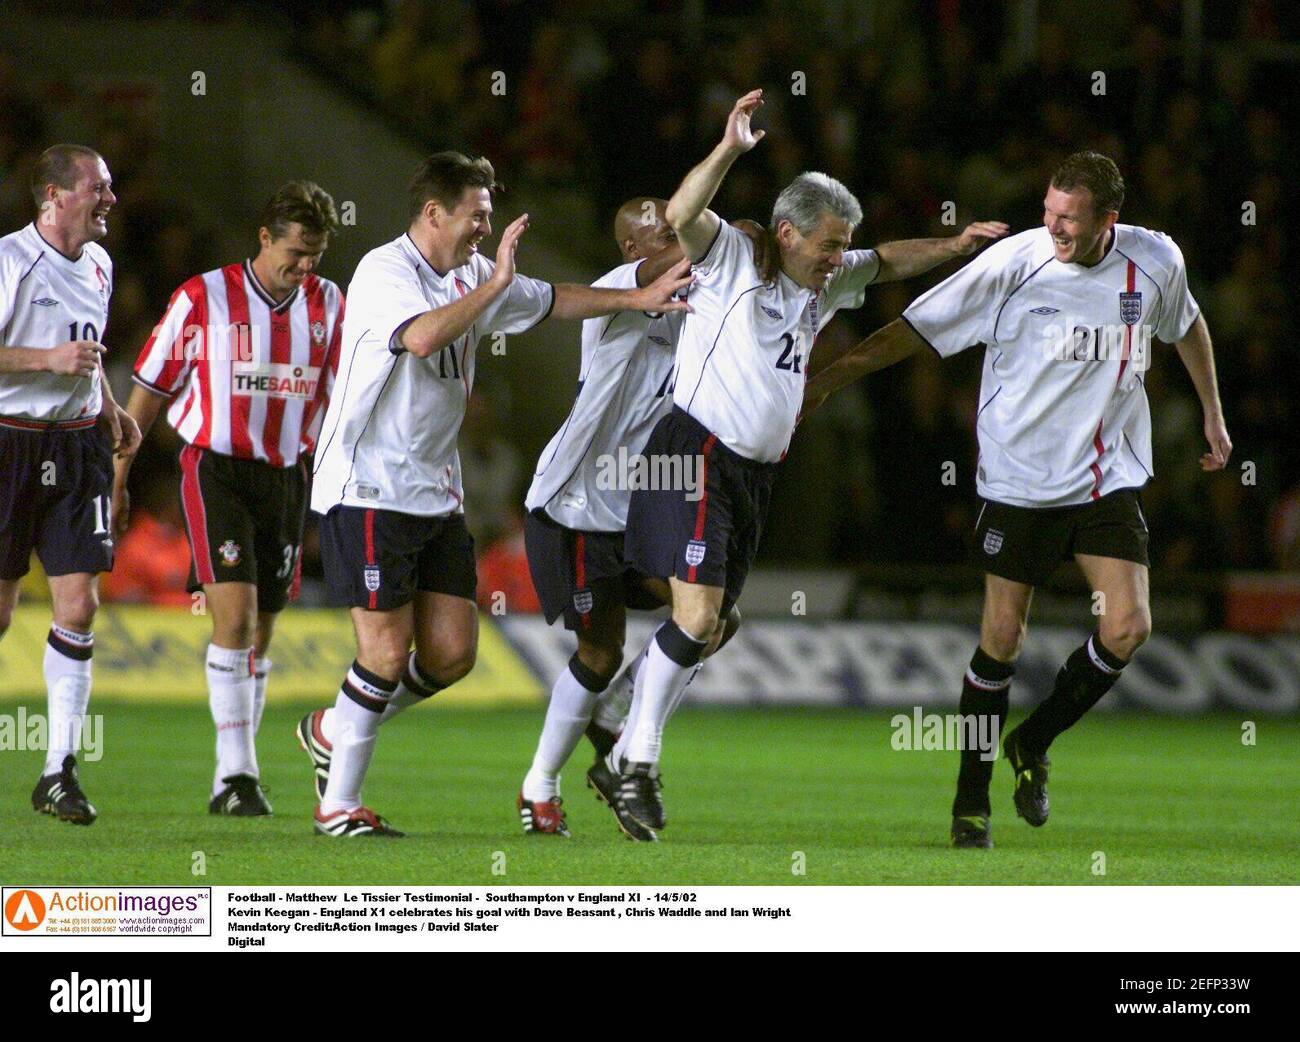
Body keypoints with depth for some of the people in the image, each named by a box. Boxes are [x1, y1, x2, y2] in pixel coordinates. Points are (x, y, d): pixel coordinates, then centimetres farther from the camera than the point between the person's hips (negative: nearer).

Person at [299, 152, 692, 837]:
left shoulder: (471, 275, 13)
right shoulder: (384, 271, -13)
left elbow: (552, 300, 27)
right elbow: (423, 337, -32)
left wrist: (636, 299, 20)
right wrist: (495, 284, -26)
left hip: (436, 492, 8)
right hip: (368, 491, -8)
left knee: (451, 655, 2)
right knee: (389, 652, -10)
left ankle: (334, 730, 24)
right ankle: (338, 806, 2)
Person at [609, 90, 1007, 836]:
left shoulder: (826, 281, 14)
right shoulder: (731, 256, -8)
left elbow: (886, 264, 32)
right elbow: (680, 218, -27)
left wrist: (955, 246, 21)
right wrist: (729, 151, -37)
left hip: (755, 470, 8)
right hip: (697, 457, -8)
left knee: (707, 628, 7)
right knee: (698, 615, -17)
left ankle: (624, 765, 14)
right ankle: (640, 761, -8)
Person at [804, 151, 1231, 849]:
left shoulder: (1155, 261, -3)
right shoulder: (1013, 262, -13)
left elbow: (1186, 324, 20)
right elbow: (917, 327, -10)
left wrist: (1213, 416, 26)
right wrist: (829, 378, -16)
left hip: (1110, 478, 3)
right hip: (1019, 481, -3)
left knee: (1127, 629, -11)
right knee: (1001, 638, -3)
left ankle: (1034, 744, 15)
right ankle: (970, 802, 13)